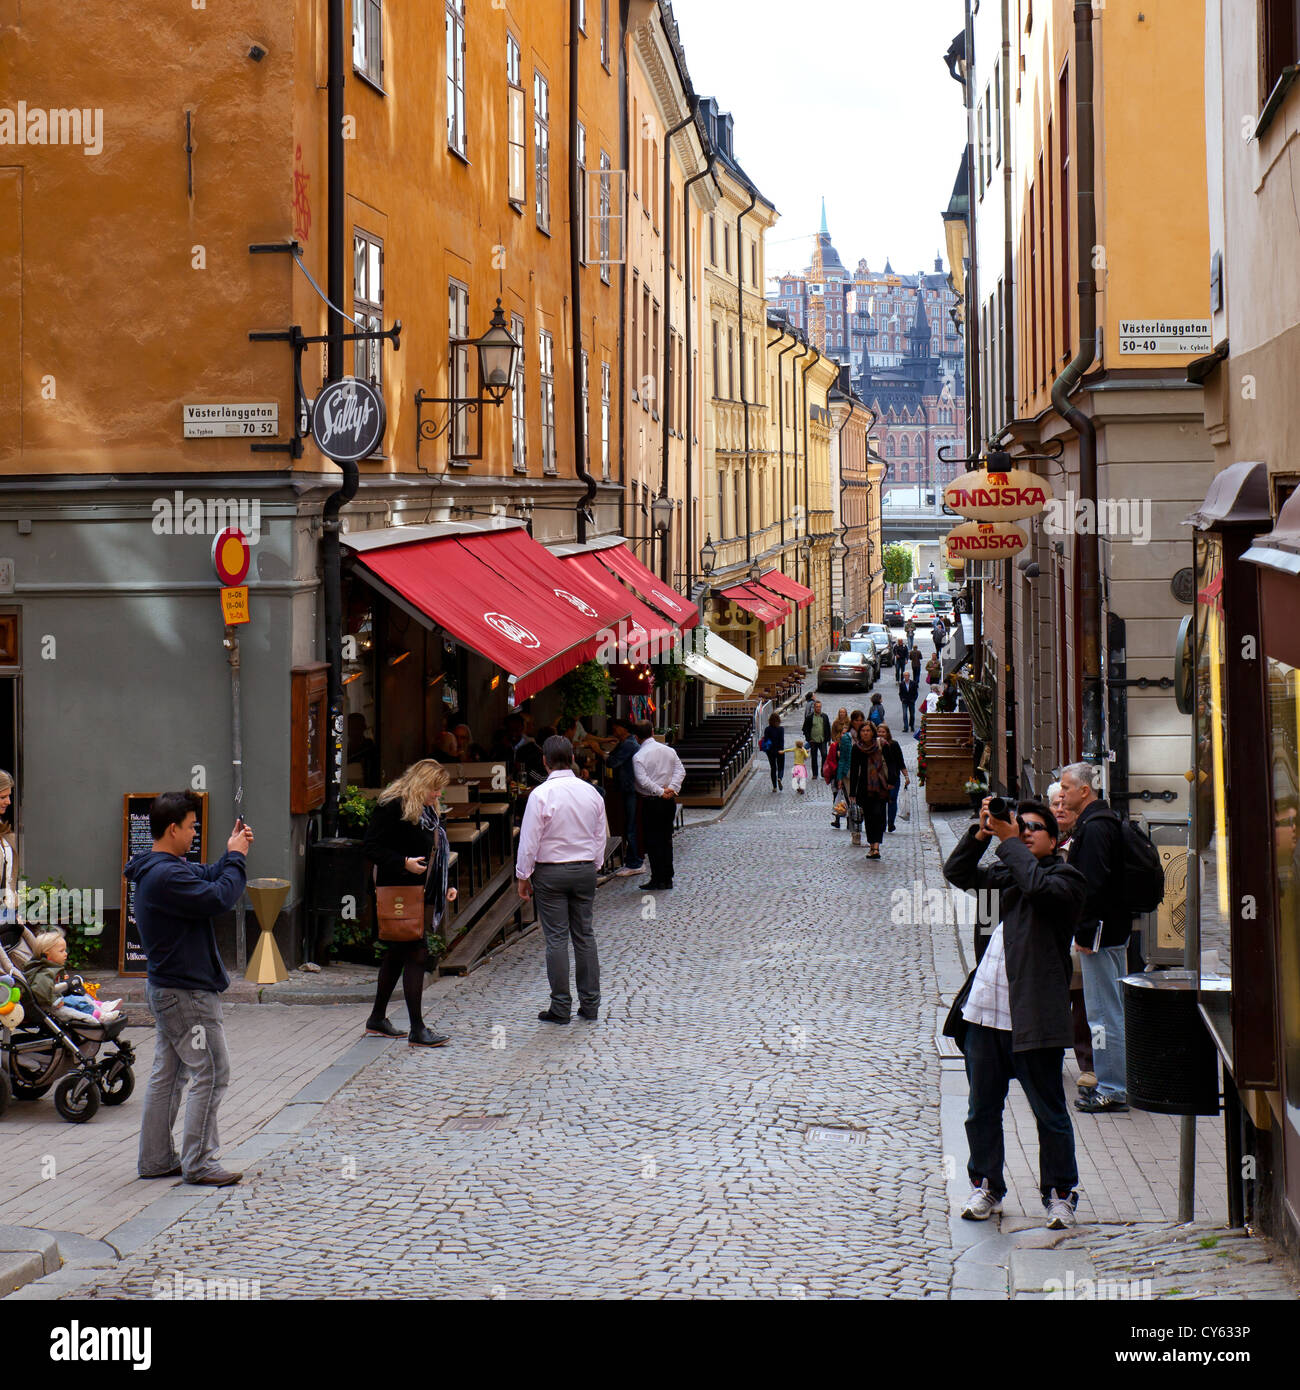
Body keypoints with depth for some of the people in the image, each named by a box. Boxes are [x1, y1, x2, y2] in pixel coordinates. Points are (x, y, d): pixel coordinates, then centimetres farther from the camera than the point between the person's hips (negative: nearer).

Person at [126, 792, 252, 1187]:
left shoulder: (163, 869, 12)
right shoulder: (165, 876, -23)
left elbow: (208, 878, 21)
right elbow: (218, 898, -28)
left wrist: (232, 854, 5)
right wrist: (236, 858, -15)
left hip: (167, 988, 11)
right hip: (186, 991, -11)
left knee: (168, 1074, 14)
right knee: (210, 1073, -6)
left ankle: (156, 1159, 20)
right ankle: (198, 1164, -4)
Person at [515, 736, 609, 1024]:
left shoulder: (541, 795, -14)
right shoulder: (591, 792, 2)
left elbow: (529, 841, -12)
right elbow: (601, 837, 10)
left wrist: (523, 877, -2)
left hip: (550, 872, -4)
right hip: (585, 870, 5)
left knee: (556, 938, 0)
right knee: (584, 935, 11)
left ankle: (560, 1007, 2)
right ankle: (590, 1005, 14)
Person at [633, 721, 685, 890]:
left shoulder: (639, 756, -12)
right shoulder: (669, 751, 5)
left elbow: (643, 781, -22)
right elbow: (680, 771, -1)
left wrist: (661, 792, -15)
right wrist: (672, 789, -9)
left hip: (651, 802, -5)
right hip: (670, 800, 5)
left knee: (653, 840, 2)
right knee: (666, 839, 13)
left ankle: (658, 879, 3)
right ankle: (668, 879, 17)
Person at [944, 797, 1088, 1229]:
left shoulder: (1066, 876, -2)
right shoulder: (1005, 874, 15)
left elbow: (1039, 886, -22)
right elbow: (957, 873, 11)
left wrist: (1008, 842, -14)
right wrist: (982, 833, 0)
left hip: (1031, 1019, -5)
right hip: (985, 1012, 6)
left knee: (1050, 1113, 3)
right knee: (982, 1109, 13)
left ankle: (1058, 1193, 16)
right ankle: (986, 1185, 27)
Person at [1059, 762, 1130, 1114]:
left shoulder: (1094, 828, -17)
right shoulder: (1098, 822, 16)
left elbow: (1093, 884, -22)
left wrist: (1086, 933, -20)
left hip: (1100, 932, -11)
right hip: (1114, 930, 11)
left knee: (1103, 1013, -7)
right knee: (1115, 1009, 15)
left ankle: (1110, 1091, -3)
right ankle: (1121, 1083, 22)